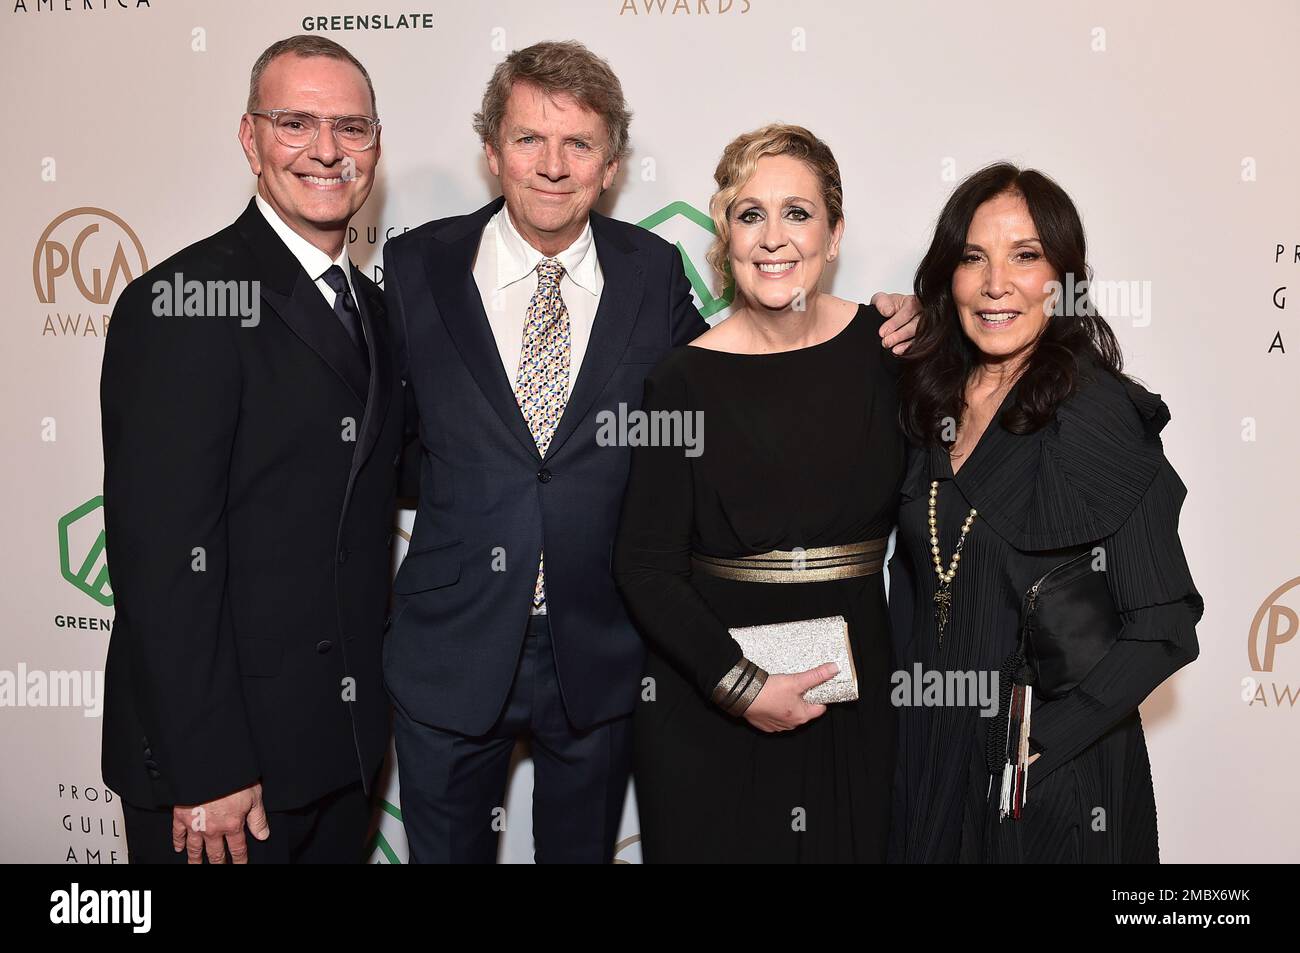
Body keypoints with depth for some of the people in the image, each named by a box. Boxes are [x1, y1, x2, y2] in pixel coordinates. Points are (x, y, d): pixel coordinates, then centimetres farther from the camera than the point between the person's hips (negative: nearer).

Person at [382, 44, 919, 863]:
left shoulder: (654, 273, -3)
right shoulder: (417, 267, -5)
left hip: (599, 654, 1)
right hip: (451, 650, 0)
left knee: (585, 850, 21)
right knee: (448, 851, 19)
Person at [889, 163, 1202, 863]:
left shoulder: (1102, 413, -16)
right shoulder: (931, 400, 1)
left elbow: (1163, 629, -17)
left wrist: (1040, 740, -18)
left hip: (1053, 776, -5)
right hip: (927, 750, 5)